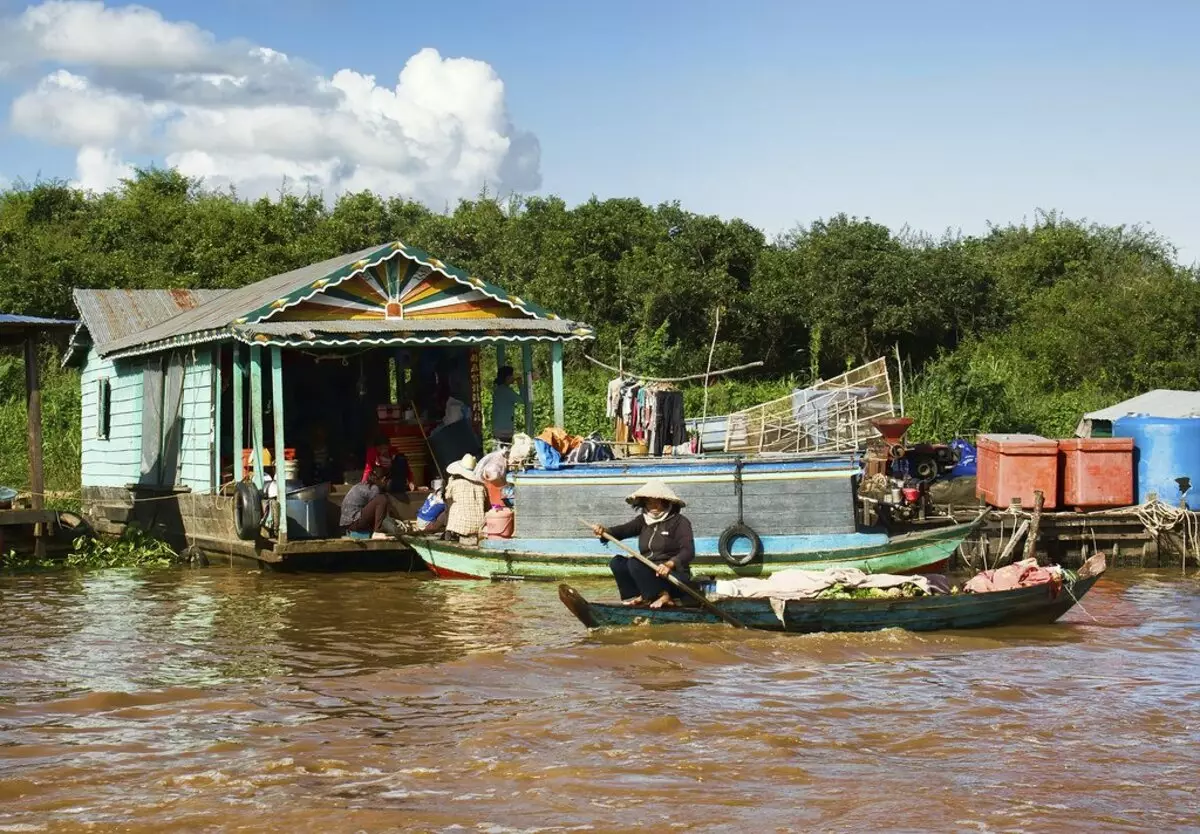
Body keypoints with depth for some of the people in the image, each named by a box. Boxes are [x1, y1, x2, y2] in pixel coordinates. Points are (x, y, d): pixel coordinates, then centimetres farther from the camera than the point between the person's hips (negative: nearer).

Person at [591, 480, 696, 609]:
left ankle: (663, 596, -19)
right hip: (649, 574, 6)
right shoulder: (643, 520, 10)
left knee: (634, 563, -26)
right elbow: (623, 529, -7)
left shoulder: (679, 522, -7)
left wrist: (669, 564, -38)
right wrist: (605, 531, -29)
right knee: (617, 562, -11)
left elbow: (688, 551, -19)